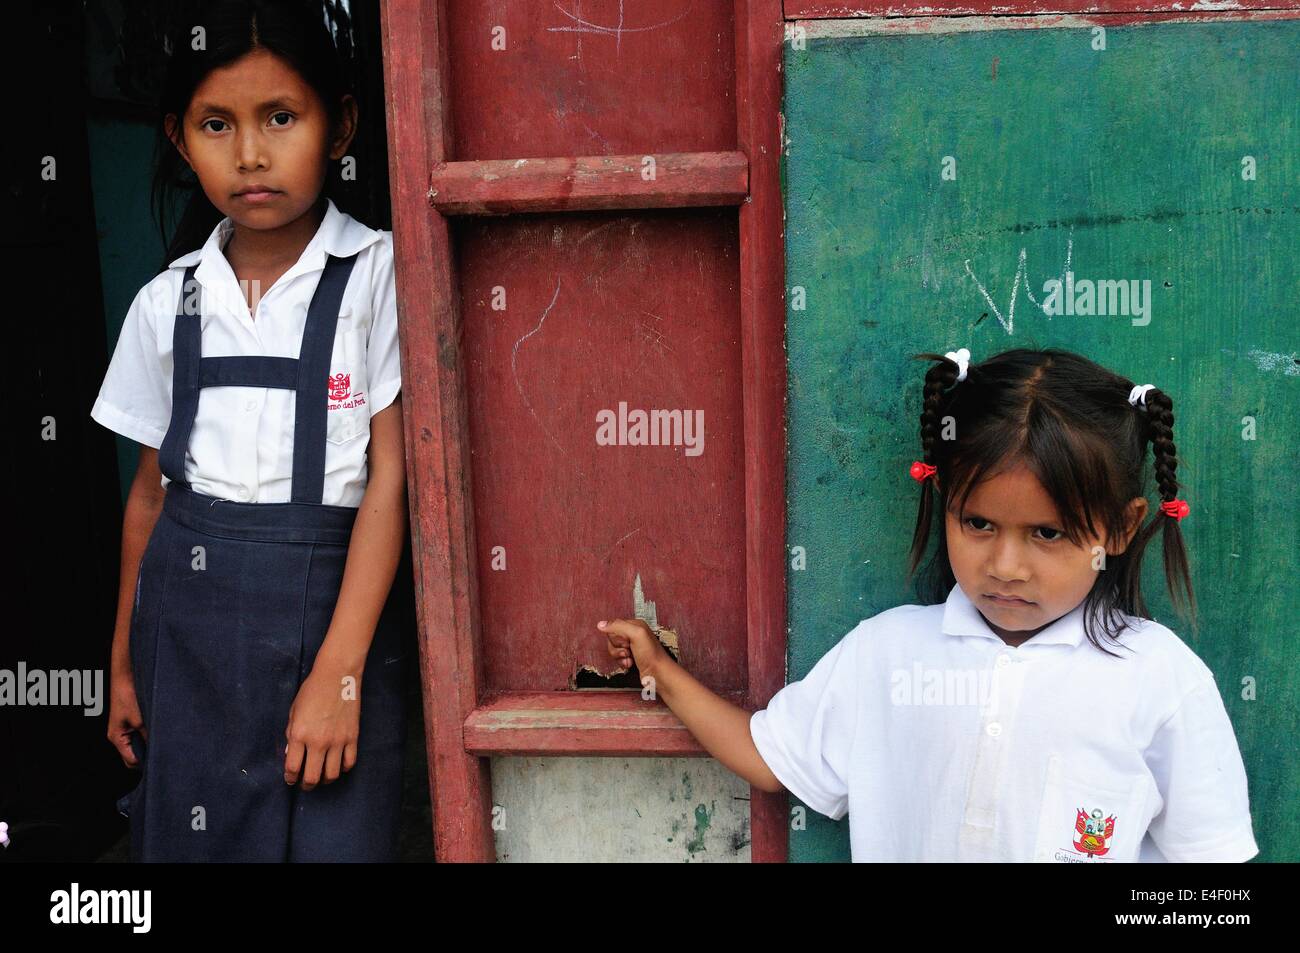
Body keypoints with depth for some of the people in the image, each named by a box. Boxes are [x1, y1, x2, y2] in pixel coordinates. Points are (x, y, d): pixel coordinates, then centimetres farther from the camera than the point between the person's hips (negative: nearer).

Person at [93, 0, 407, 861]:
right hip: (189, 620, 4)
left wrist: (338, 670, -15)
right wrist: (125, 663, 15)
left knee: (337, 838, 0)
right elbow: (151, 489, 12)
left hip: (326, 605, -3)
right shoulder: (167, 302, 5)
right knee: (188, 839, 12)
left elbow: (391, 475, -10)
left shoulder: (377, 276, -7)